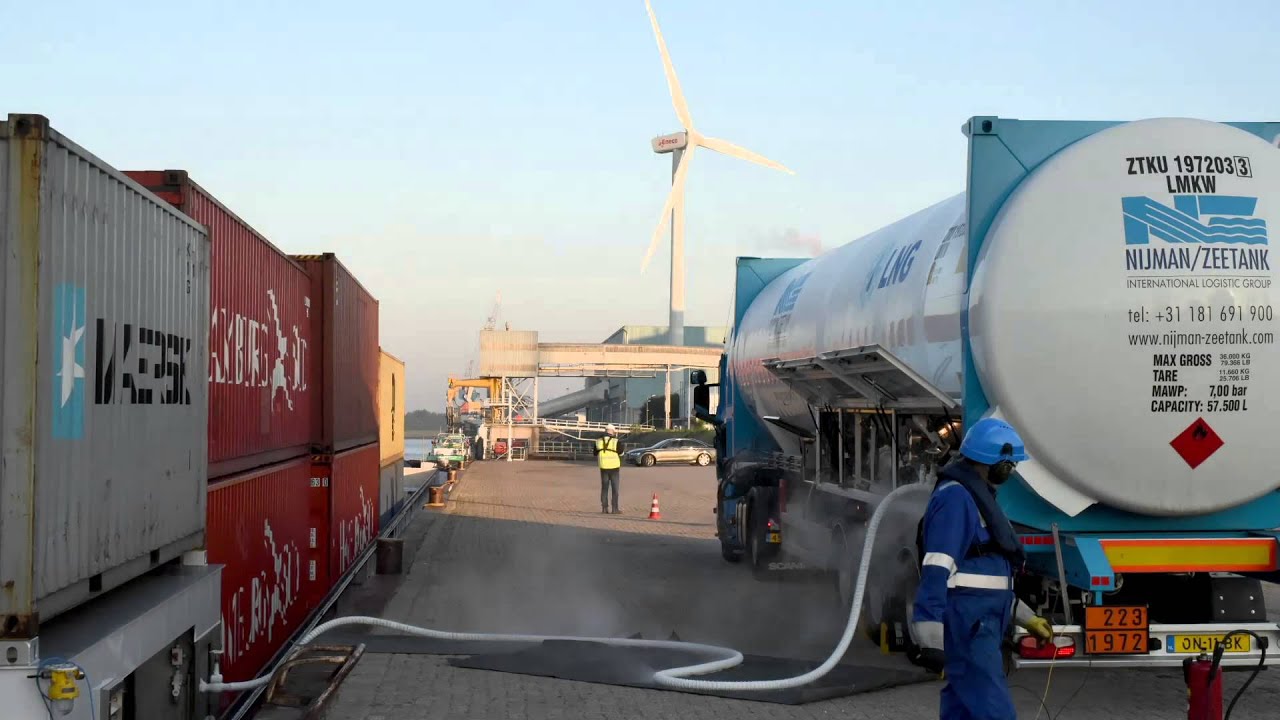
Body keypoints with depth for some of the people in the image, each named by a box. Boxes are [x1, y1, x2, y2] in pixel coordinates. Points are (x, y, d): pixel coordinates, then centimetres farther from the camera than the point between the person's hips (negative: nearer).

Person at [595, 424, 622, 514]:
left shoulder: (599, 442, 1)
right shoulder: (616, 442, -11)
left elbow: (596, 455, 8)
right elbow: (621, 454, -1)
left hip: (603, 468, 4)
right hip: (614, 467, -4)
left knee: (604, 488, 10)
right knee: (615, 489, 1)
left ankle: (604, 508, 9)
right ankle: (615, 509, -1)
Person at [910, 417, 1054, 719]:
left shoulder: (977, 496, 19)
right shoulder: (955, 497, -14)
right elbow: (937, 571, -22)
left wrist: (1026, 618, 29)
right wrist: (931, 637, -27)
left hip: (980, 626, 10)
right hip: (967, 626, -10)